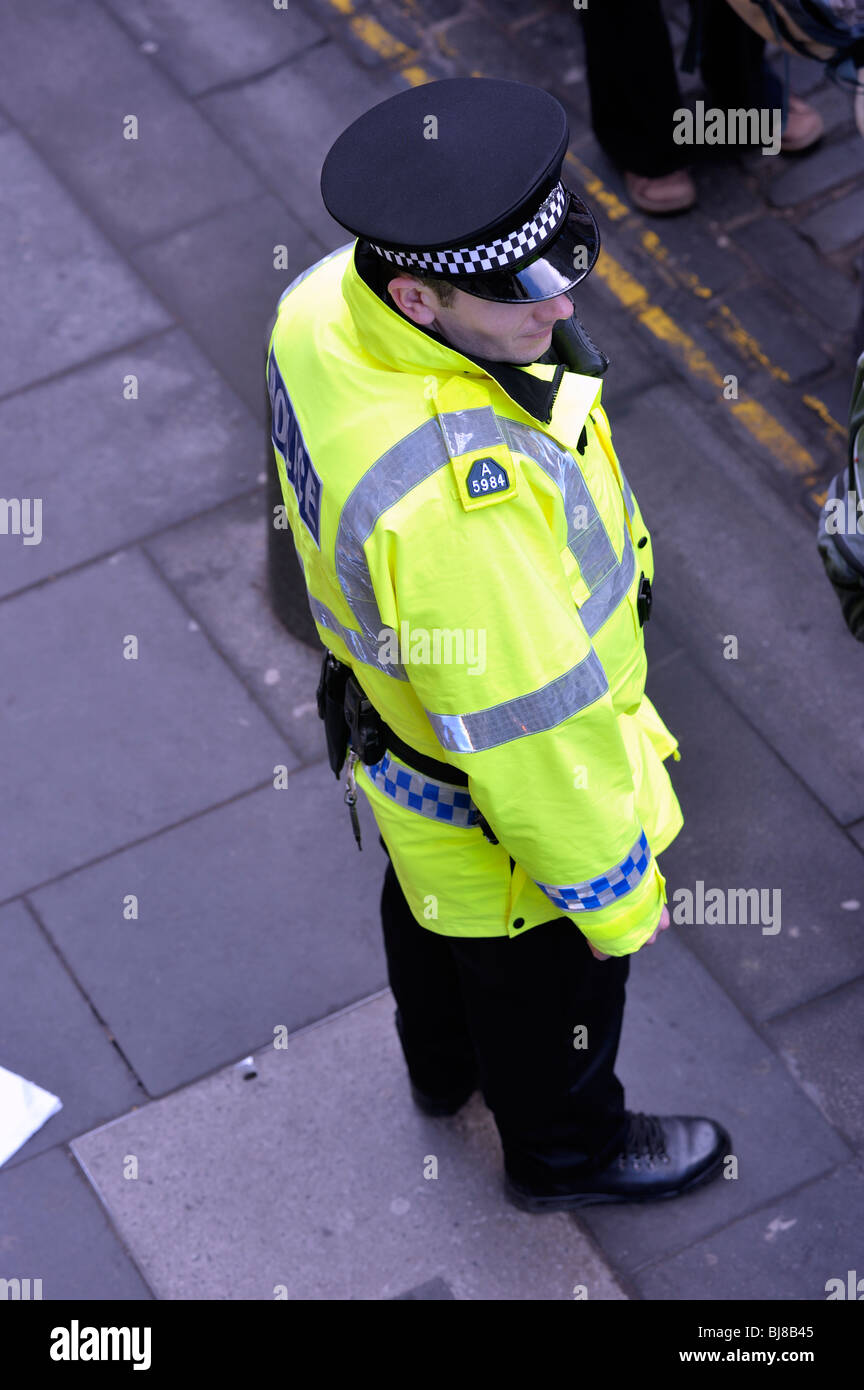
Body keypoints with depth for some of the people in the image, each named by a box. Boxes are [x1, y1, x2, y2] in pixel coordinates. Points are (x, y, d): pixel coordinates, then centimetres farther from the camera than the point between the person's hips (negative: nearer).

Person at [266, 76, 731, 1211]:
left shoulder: (325, 303, -21)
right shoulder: (454, 498, -48)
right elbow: (530, 733, -34)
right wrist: (616, 891, -18)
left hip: (387, 706, 8)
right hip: (495, 807, -8)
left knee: (431, 911, 36)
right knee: (548, 981, 24)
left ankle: (445, 1064, 66)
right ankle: (564, 1149, 55)